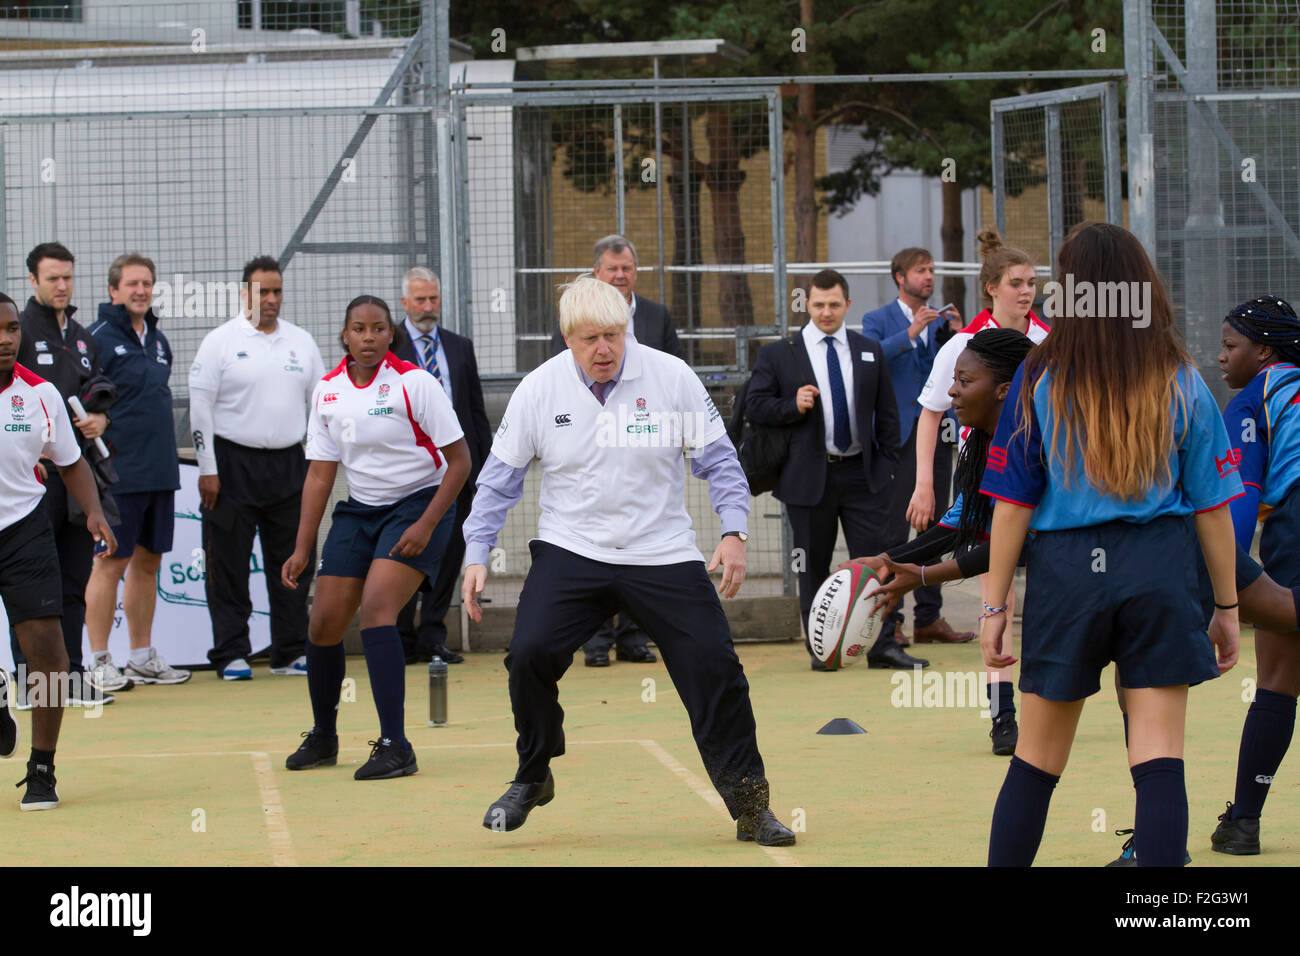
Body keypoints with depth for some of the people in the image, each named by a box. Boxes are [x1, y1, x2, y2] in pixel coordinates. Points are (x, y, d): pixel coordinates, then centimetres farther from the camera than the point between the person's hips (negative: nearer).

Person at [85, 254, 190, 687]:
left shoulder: (157, 339, 14)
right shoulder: (99, 339, -9)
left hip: (160, 472, 7)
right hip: (119, 473, -7)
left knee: (148, 562, 11)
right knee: (111, 564, -4)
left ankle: (143, 657, 19)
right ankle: (100, 662, 0)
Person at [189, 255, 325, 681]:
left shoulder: (302, 342, 11)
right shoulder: (220, 341, -2)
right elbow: (200, 407, -4)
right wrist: (208, 469, -9)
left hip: (289, 464, 4)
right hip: (233, 464, -4)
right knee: (228, 566, -2)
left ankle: (291, 652, 13)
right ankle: (231, 654, 3)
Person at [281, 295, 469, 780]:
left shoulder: (414, 382, -13)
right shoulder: (327, 391, 2)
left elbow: (459, 459, -10)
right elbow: (320, 472, 8)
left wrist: (426, 525, -18)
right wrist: (302, 549, 3)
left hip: (420, 504, -5)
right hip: (359, 509, 5)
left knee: (376, 609, -24)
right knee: (324, 623, -1)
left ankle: (395, 747, -22)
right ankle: (323, 737, 24)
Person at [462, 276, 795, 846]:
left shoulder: (671, 377, -7)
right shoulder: (537, 391, -5)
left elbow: (717, 459, 2)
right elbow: (500, 477, 5)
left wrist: (733, 530, -9)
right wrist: (477, 554, -1)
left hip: (664, 556, 0)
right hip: (569, 551, 0)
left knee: (714, 668, -7)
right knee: (530, 653, -19)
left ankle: (749, 805, 9)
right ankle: (532, 779, 6)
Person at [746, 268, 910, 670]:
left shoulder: (870, 352, 11)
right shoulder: (777, 355, 3)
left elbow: (886, 414, 13)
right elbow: (755, 405, 0)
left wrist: (887, 464, 5)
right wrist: (792, 407, -17)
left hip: (863, 474, 2)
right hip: (809, 477, -1)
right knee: (813, 566, 4)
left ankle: (882, 645, 0)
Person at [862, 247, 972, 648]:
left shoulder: (942, 322, 15)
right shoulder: (878, 321, 3)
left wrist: (957, 337, -8)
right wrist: (908, 334, -23)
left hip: (936, 434, 5)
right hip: (897, 435, -5)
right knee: (892, 532, -7)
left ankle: (929, 618, 14)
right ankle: (887, 620, -5)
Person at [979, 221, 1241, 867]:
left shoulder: (1040, 380, -2)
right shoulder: (1181, 383, 1)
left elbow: (1013, 504, -2)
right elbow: (1212, 506, 3)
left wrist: (993, 605, 4)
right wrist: (1227, 606, 13)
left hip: (1065, 571, 0)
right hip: (1160, 571, 0)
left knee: (1037, 758, 13)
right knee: (1159, 759, -1)